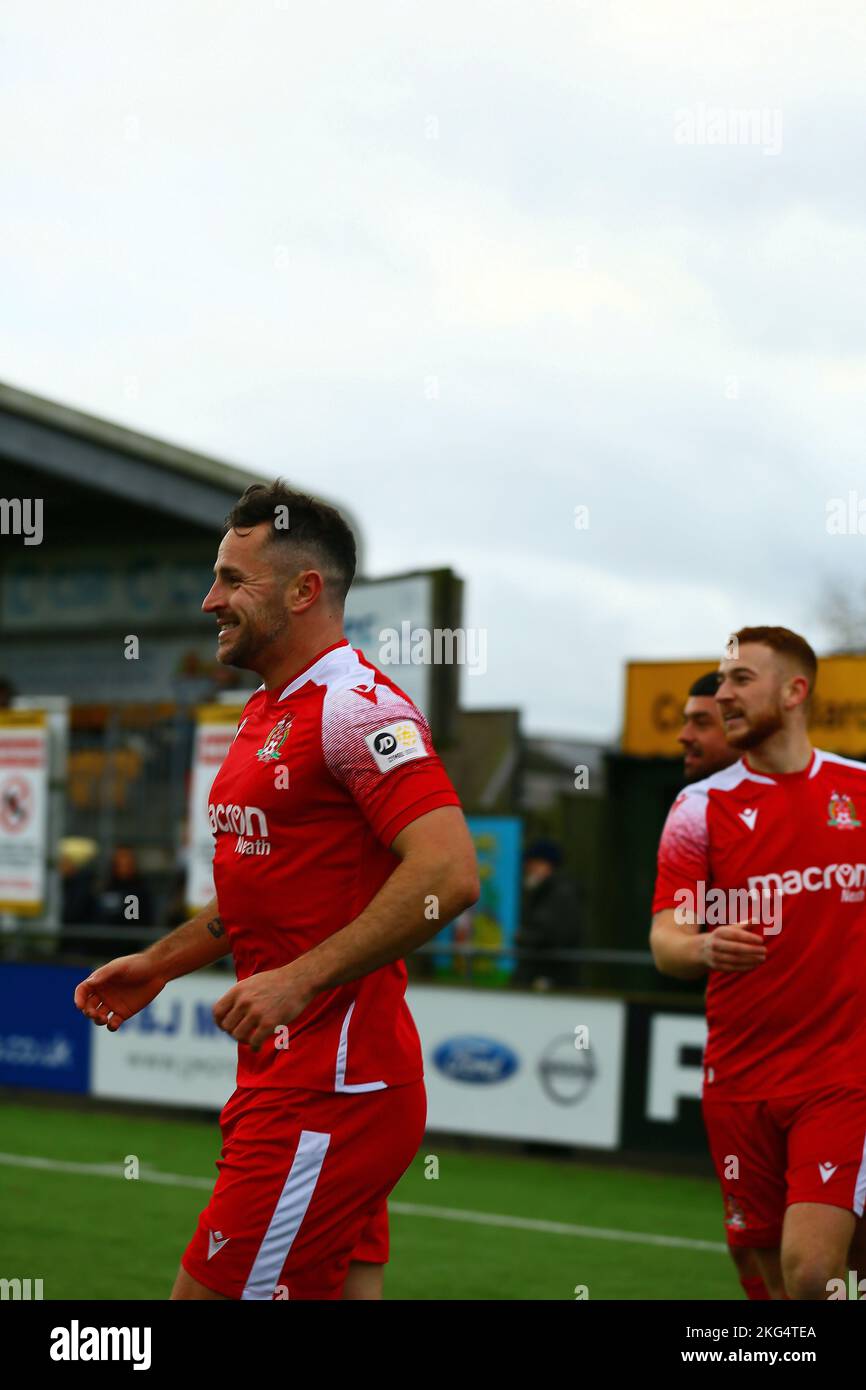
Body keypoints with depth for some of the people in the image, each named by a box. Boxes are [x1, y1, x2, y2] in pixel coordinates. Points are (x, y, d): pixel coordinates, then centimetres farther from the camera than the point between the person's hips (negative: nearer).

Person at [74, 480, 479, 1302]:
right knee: (342, 1289, 11)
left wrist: (302, 979, -26)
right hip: (289, 1073, 10)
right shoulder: (266, 714, 16)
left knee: (208, 1292, -8)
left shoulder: (355, 706, -15)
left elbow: (448, 873, -26)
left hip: (328, 1088, -10)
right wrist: (159, 963, 19)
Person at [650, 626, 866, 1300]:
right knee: (776, 1277, 7)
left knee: (811, 1266, -19)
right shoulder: (701, 806, 3)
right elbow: (666, 940, -4)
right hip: (739, 1080, 2)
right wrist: (703, 949, -26)